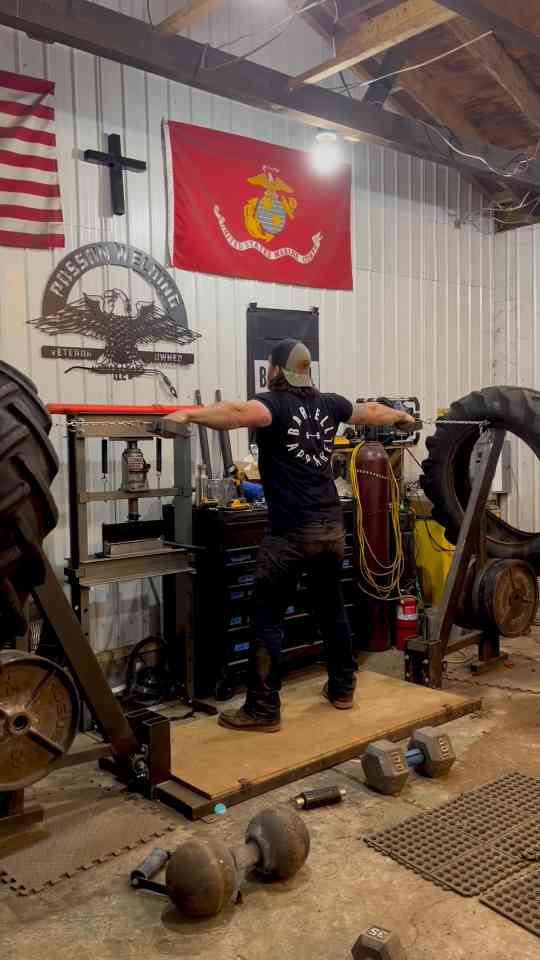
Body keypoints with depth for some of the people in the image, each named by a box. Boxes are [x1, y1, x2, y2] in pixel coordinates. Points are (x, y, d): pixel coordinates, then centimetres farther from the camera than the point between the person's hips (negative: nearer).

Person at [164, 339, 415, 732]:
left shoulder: (275, 403, -9)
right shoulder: (328, 403, 11)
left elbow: (241, 413, -32)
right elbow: (371, 411, 28)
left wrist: (188, 414, -41)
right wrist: (403, 416, 47)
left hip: (291, 533, -7)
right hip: (332, 529, 7)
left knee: (268, 620, 1)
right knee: (332, 609, 21)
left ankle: (263, 710, 7)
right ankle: (343, 688, 34)